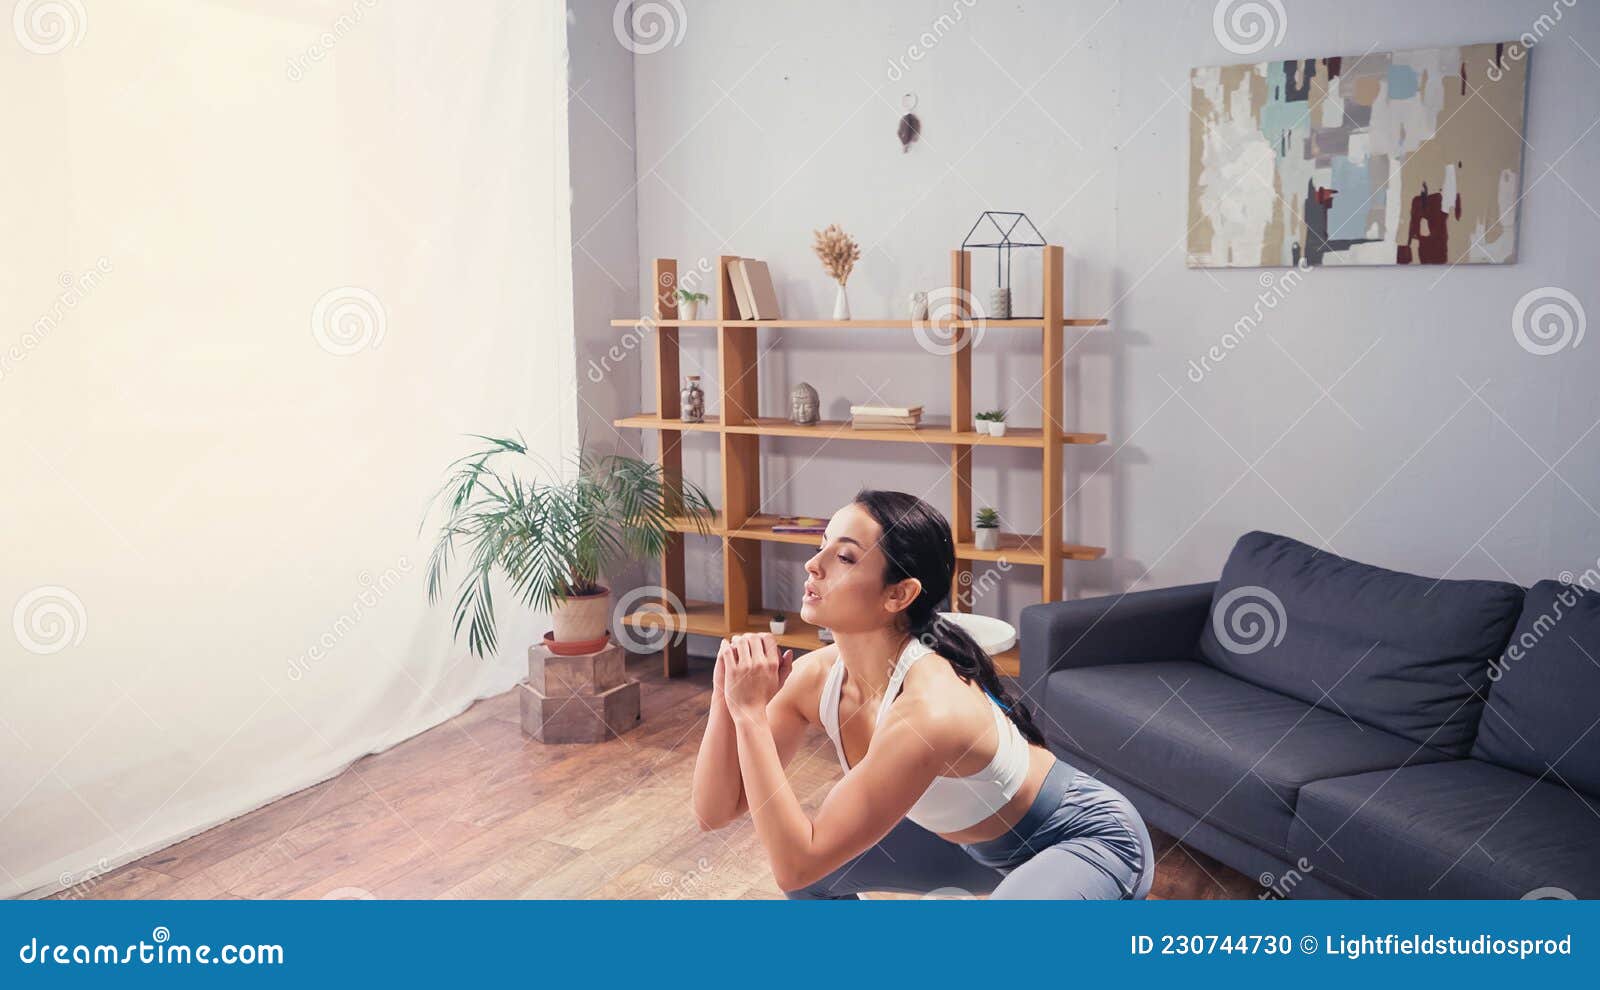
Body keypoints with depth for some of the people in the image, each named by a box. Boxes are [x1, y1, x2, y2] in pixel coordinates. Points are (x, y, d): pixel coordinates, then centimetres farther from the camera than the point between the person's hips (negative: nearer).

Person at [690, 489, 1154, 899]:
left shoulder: (928, 711, -37)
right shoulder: (816, 675, -15)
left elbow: (797, 864, -33)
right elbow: (715, 811, -10)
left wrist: (751, 714, -33)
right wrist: (728, 702, -25)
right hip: (986, 838, 8)